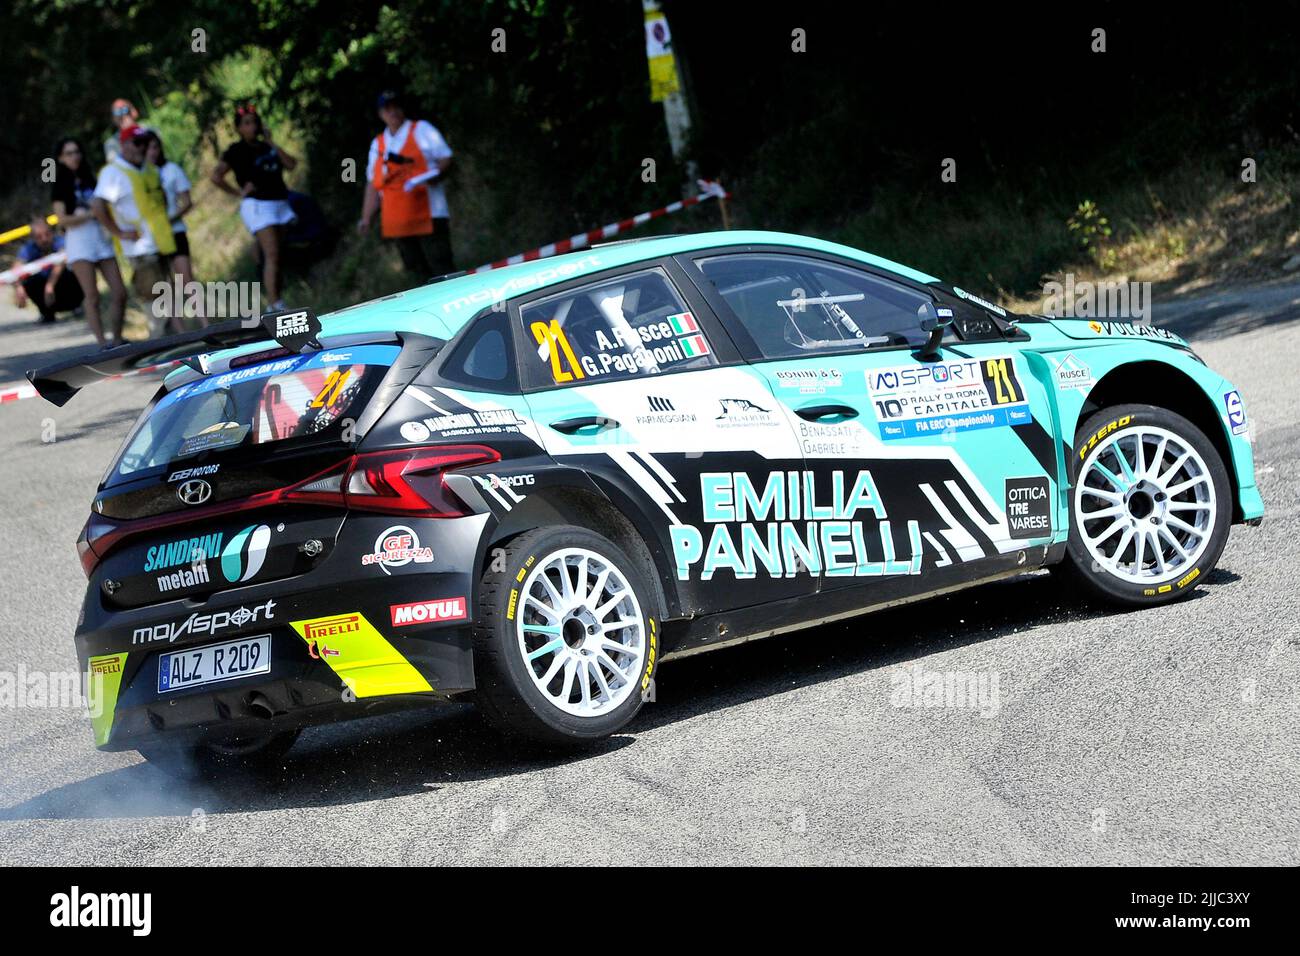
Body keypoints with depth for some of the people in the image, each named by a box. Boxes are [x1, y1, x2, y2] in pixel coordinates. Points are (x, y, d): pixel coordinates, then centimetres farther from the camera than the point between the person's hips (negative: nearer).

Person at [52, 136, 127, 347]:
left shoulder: (89, 181, 19)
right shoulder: (60, 185, 3)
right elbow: (62, 219, -6)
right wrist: (90, 214, -11)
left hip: (101, 237, 5)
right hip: (79, 241, -5)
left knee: (119, 292, -1)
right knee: (92, 296, -11)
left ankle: (117, 338, 9)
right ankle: (102, 342, -11)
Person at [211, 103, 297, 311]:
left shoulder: (266, 147, 15)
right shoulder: (236, 151, -4)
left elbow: (291, 164, 3)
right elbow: (216, 177, -11)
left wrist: (271, 143, 0)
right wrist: (238, 192, -8)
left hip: (279, 204, 7)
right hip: (257, 205, -7)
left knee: (276, 256, 9)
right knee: (272, 255, -18)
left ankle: (276, 304, 14)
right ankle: (276, 306, -23)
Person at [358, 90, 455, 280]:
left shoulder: (421, 130, 5)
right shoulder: (377, 144, 18)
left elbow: (446, 159, 0)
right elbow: (373, 184, 18)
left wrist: (432, 176, -21)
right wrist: (366, 218, 10)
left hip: (428, 217, -5)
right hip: (397, 222, 5)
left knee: (441, 269, -11)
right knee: (419, 271, 6)